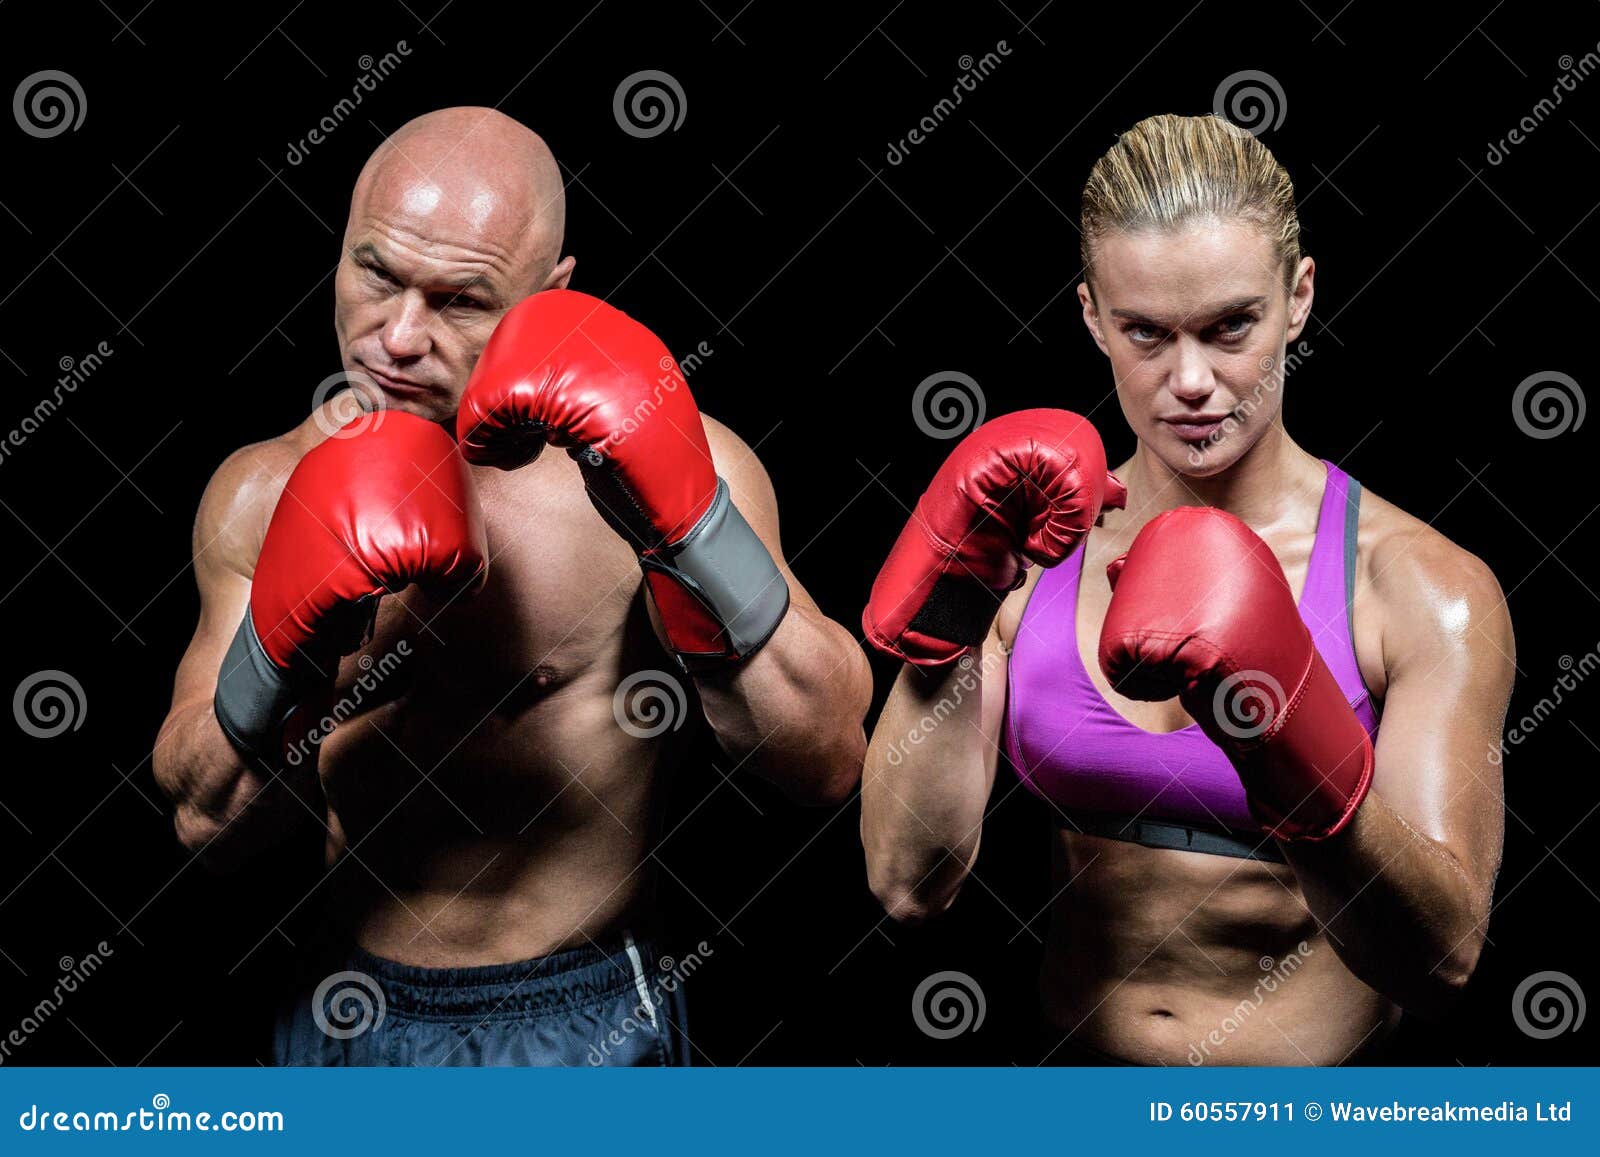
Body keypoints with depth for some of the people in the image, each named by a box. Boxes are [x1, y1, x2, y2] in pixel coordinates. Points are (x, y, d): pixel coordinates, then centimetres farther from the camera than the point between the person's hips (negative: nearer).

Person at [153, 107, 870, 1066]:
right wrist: (276, 646, -23)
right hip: (338, 1020, 4)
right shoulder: (264, 494, -2)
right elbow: (213, 826, -4)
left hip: (580, 1026, -4)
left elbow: (829, 762, -23)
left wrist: (688, 524, -34)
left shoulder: (660, 465, -15)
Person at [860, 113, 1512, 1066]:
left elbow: (1440, 966, -17)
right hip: (1077, 1060, 2)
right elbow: (910, 884, -8)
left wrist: (1288, 728, -31)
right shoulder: (1035, 558, 0)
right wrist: (945, 609, -16)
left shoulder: (1429, 590, -8)